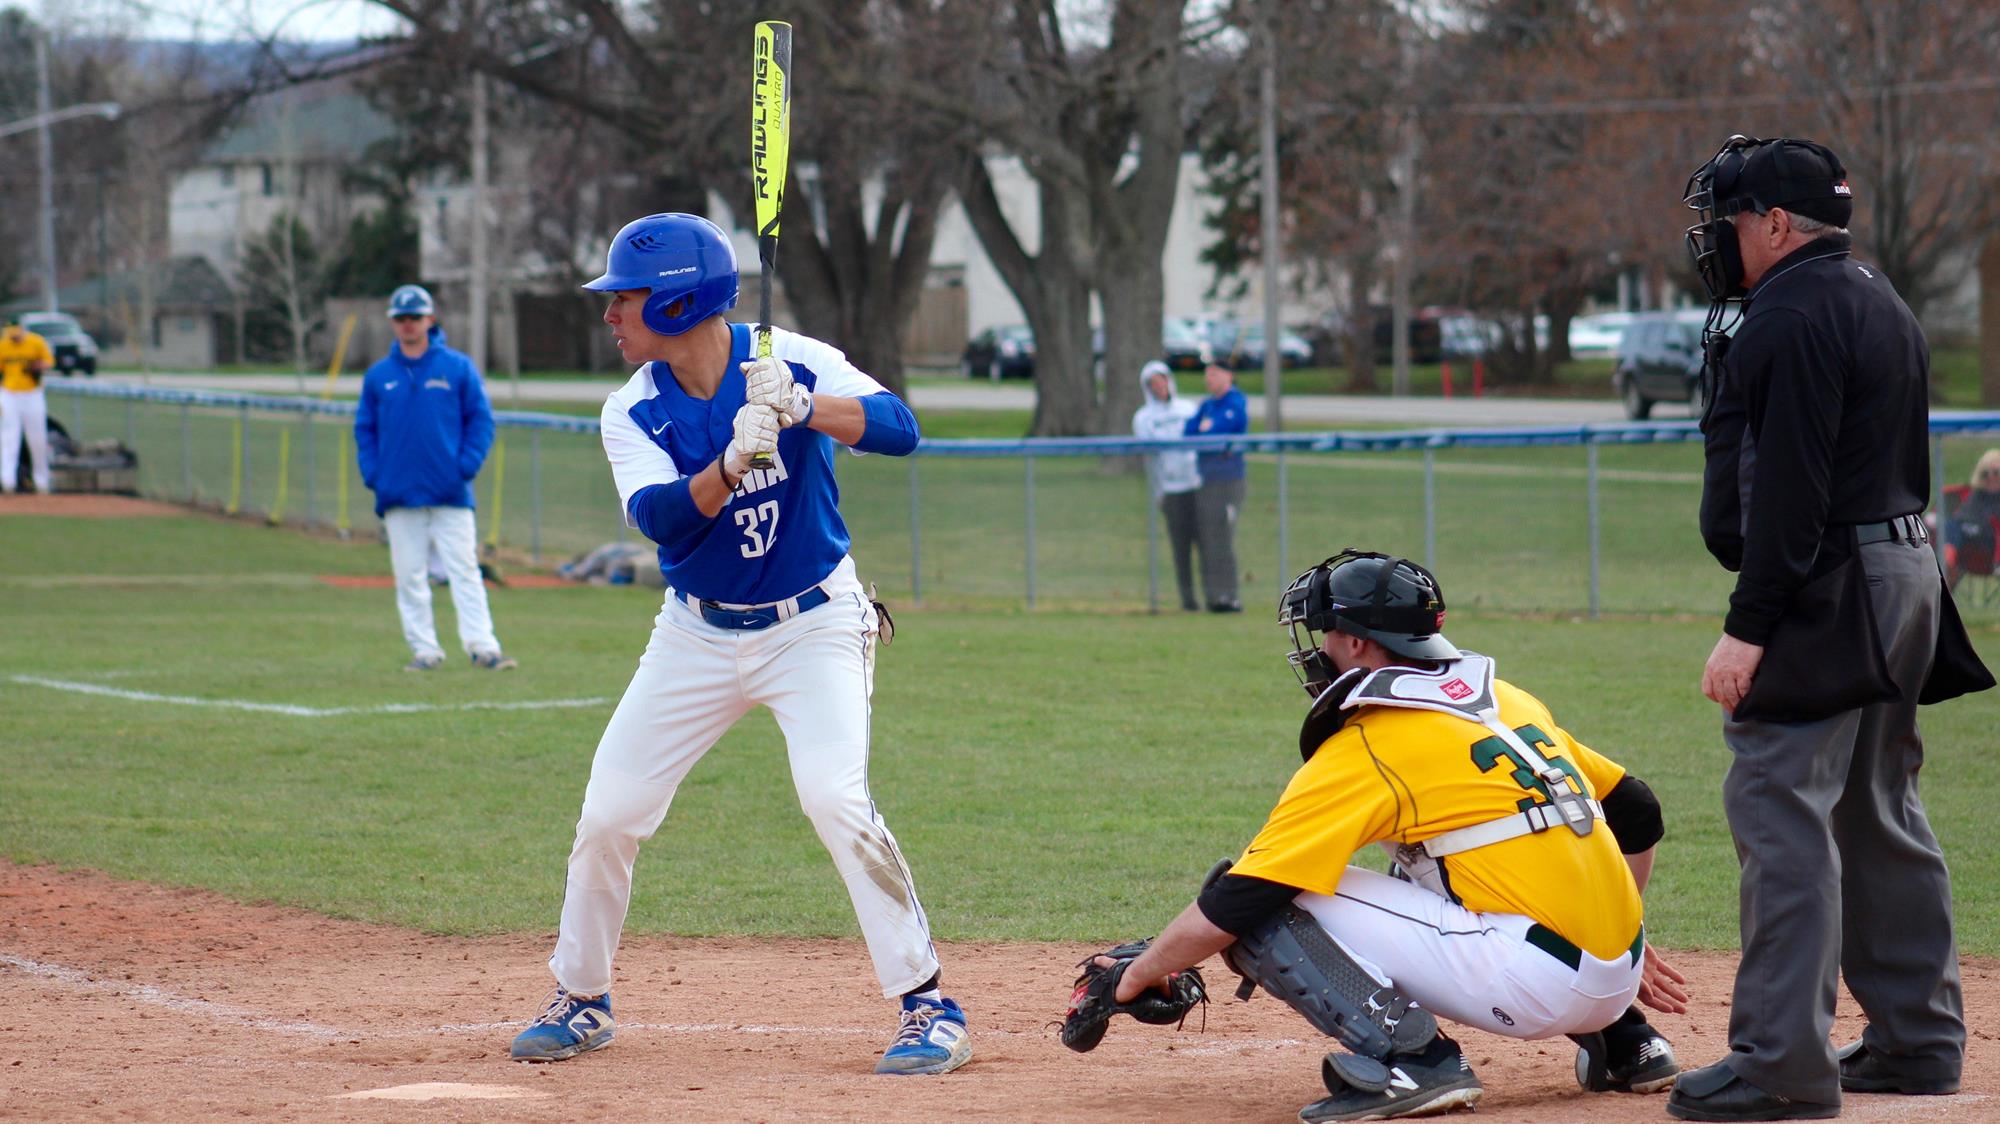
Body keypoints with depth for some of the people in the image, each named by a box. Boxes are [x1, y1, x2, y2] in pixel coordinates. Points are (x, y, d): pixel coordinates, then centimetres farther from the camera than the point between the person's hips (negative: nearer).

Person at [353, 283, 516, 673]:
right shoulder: (378, 375, 9)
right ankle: (425, 650, 7)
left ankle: (483, 646, -8)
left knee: (464, 570, -6)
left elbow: (481, 420, 5)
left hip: (450, 494, -2)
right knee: (409, 577, 2)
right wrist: (372, 474, -1)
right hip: (398, 495, 2)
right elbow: (364, 429, 13)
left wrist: (466, 466, -8)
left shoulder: (458, 368, 4)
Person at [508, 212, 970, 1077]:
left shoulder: (791, 361, -14)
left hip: (814, 625, -4)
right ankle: (580, 1000, 21)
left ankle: (928, 1005, -13)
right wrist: (734, 462, -41)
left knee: (835, 800, -22)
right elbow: (657, 516, -24)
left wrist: (801, 407, -40)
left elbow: (898, 428, -25)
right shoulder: (633, 412, -7)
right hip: (699, 637, 4)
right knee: (608, 813, 1)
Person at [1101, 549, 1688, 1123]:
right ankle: (1625, 1041, 26)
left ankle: (1409, 1059, -17)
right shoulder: (1506, 700, 17)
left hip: (1531, 989, -8)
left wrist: (1141, 973, 9)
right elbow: (1636, 814, 24)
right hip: (1617, 978, 8)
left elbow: (1229, 908, -7)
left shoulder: (1364, 750, -4)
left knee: (1271, 902, -5)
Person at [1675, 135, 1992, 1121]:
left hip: (1827, 595, -11)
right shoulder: (1882, 303, 19)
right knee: (1882, 816, 16)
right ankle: (1915, 1039, 20)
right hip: (1905, 577, 11)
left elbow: (1789, 489, -21)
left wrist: (1749, 627, -22)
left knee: (1780, 811, -12)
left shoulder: (1795, 314, -14)